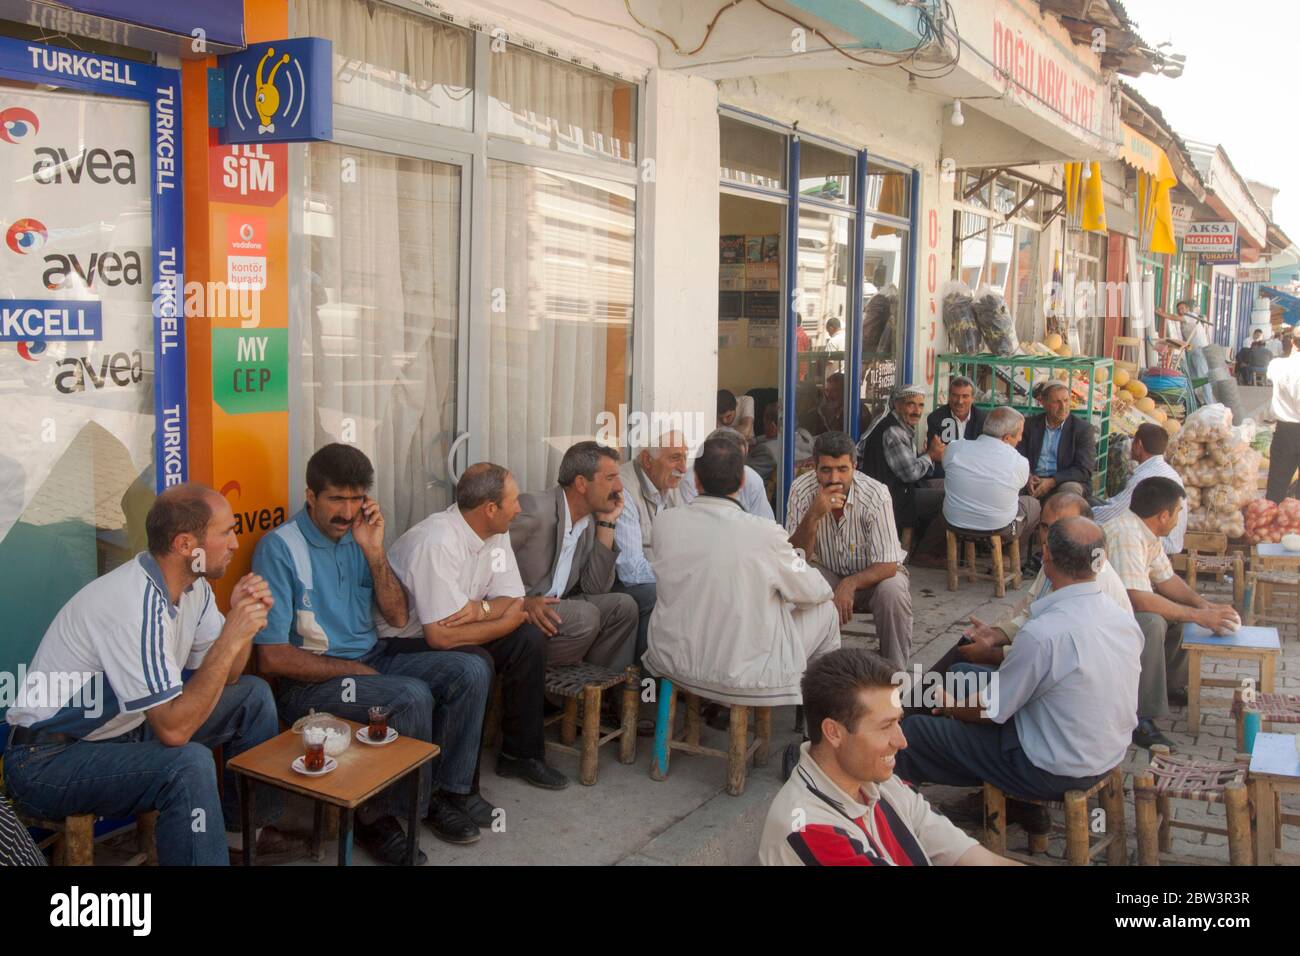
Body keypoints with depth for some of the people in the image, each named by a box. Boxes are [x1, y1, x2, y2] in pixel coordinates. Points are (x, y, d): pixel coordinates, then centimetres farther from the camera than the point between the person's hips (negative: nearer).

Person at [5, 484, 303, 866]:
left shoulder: (193, 586, -3)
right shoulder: (135, 605, -30)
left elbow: (223, 677, 6)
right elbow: (173, 729, -32)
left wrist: (245, 619, -13)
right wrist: (231, 638, -30)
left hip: (123, 729, 10)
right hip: (49, 761, -10)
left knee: (253, 695, 7)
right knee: (190, 762, -34)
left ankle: (243, 827, 20)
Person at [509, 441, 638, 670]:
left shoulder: (590, 521, 10)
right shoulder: (534, 509, -16)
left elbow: (596, 589, 6)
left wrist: (607, 524, 2)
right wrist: (523, 600, -29)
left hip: (553, 606, 8)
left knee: (623, 606, -4)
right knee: (585, 616, -26)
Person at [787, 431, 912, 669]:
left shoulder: (875, 495, -26)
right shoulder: (801, 491, -19)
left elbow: (888, 566, -24)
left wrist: (850, 584, -42)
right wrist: (813, 515, -37)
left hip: (873, 574, -1)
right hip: (828, 573, 2)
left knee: (893, 592, -34)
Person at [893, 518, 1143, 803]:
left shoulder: (1043, 634, -30)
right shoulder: (1125, 620, -6)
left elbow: (988, 711, -17)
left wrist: (951, 708, 8)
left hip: (1056, 774, -8)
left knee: (913, 730, -2)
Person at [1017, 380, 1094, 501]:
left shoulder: (1083, 429, 2)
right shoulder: (1030, 424, 11)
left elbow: (1084, 470, -6)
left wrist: (1052, 482, -20)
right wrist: (1028, 477, -16)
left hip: (1064, 482, -1)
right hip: (1034, 482, 1)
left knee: (1070, 489, -35)